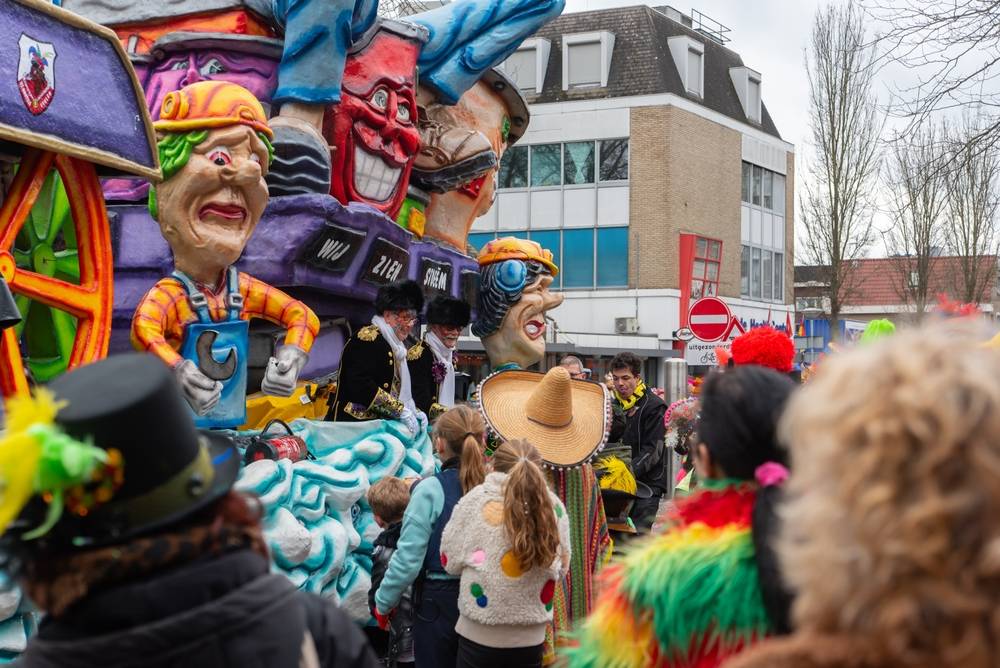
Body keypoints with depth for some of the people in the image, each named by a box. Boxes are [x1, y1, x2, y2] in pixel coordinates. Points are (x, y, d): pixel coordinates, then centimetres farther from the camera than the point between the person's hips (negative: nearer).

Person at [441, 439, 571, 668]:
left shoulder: (476, 500, -8)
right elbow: (561, 568, 9)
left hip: (480, 634, -2)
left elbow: (450, 560, 0)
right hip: (531, 636, 3)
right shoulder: (554, 506, -1)